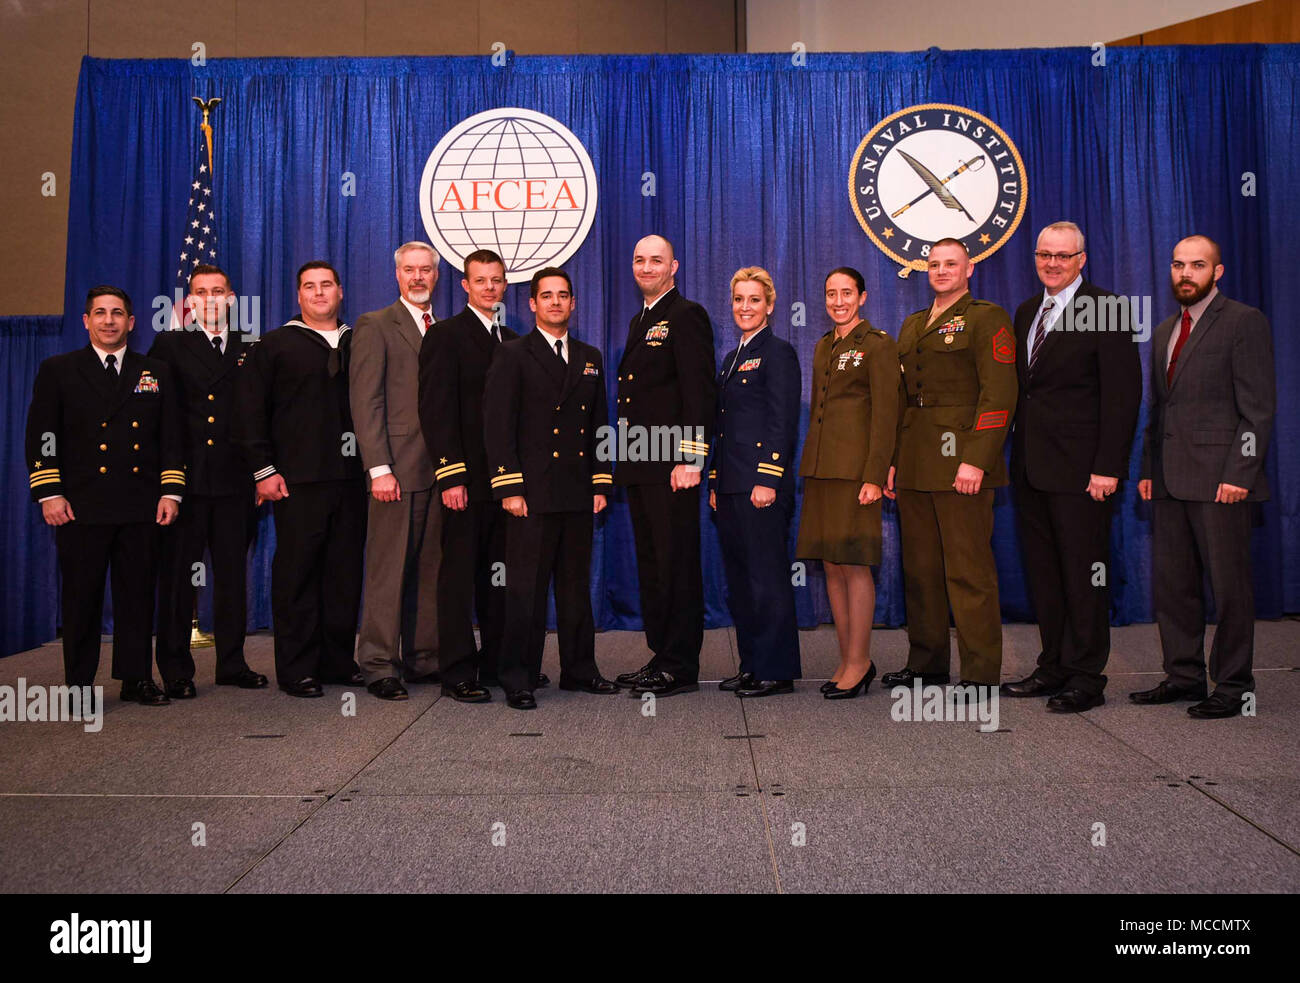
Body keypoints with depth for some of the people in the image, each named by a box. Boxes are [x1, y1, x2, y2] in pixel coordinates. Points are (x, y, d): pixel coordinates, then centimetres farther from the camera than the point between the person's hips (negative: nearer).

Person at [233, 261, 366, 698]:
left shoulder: (358, 344, 15)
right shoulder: (276, 345, 7)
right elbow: (249, 411, 3)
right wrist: (263, 470, -4)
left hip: (351, 476, 3)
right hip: (298, 479, -3)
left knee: (346, 571, 5)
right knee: (297, 570, -1)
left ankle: (338, 660, 16)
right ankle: (297, 669, 7)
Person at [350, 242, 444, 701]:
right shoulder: (375, 326, 1)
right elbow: (365, 402, -7)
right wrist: (379, 468, -15)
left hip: (438, 470, 6)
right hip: (397, 469, -5)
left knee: (430, 569, 9)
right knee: (388, 570, -2)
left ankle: (423, 659, 18)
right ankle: (379, 666, 6)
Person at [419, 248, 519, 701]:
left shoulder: (513, 341, 17)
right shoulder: (446, 336, -1)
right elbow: (437, 410, -9)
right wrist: (450, 475, -16)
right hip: (466, 477, -6)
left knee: (500, 574, 9)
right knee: (459, 574, -1)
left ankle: (497, 662, 17)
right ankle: (458, 672, 5)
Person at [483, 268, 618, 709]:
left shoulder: (590, 358, 17)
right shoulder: (513, 354, 2)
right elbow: (498, 425, -6)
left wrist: (600, 483, 9)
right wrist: (509, 488, -13)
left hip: (579, 493, 5)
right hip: (533, 493, -5)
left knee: (577, 585, 11)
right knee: (526, 589, -2)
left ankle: (579, 669, 21)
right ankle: (517, 679, 6)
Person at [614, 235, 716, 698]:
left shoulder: (686, 315, -7)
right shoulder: (640, 320, 21)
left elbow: (698, 390, -15)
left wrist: (690, 458, -21)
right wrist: (625, 458, 17)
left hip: (671, 465, -9)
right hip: (639, 466, 9)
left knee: (677, 564, -3)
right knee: (651, 564, 13)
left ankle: (681, 666, 4)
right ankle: (661, 656, 22)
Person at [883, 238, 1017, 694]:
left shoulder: (987, 318, -1)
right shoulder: (912, 325, 21)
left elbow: (999, 394, -10)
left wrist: (975, 460, -18)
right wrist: (893, 460, 14)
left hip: (960, 463, -7)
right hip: (914, 466, 7)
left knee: (969, 570, -4)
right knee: (920, 568, 10)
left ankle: (980, 673, 3)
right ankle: (926, 664, 20)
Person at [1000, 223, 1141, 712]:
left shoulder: (1104, 310, -6)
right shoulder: (1026, 312, 16)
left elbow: (1123, 393, -11)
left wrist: (1108, 467, -16)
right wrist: (1016, 456, 9)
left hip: (1079, 468, -7)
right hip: (1031, 468, 7)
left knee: (1083, 572, 0)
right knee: (1042, 572, 12)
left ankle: (1086, 677, 10)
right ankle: (1054, 667, 22)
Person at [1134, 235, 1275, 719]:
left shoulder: (1244, 322, -3)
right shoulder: (1164, 332, 19)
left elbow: (1259, 407, -9)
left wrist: (1239, 473, -16)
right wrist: (1148, 470, 13)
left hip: (1220, 479, -7)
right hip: (1170, 480, 7)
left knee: (1229, 587, 0)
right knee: (1171, 583, 9)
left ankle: (1233, 685, 10)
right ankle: (1184, 675, 20)